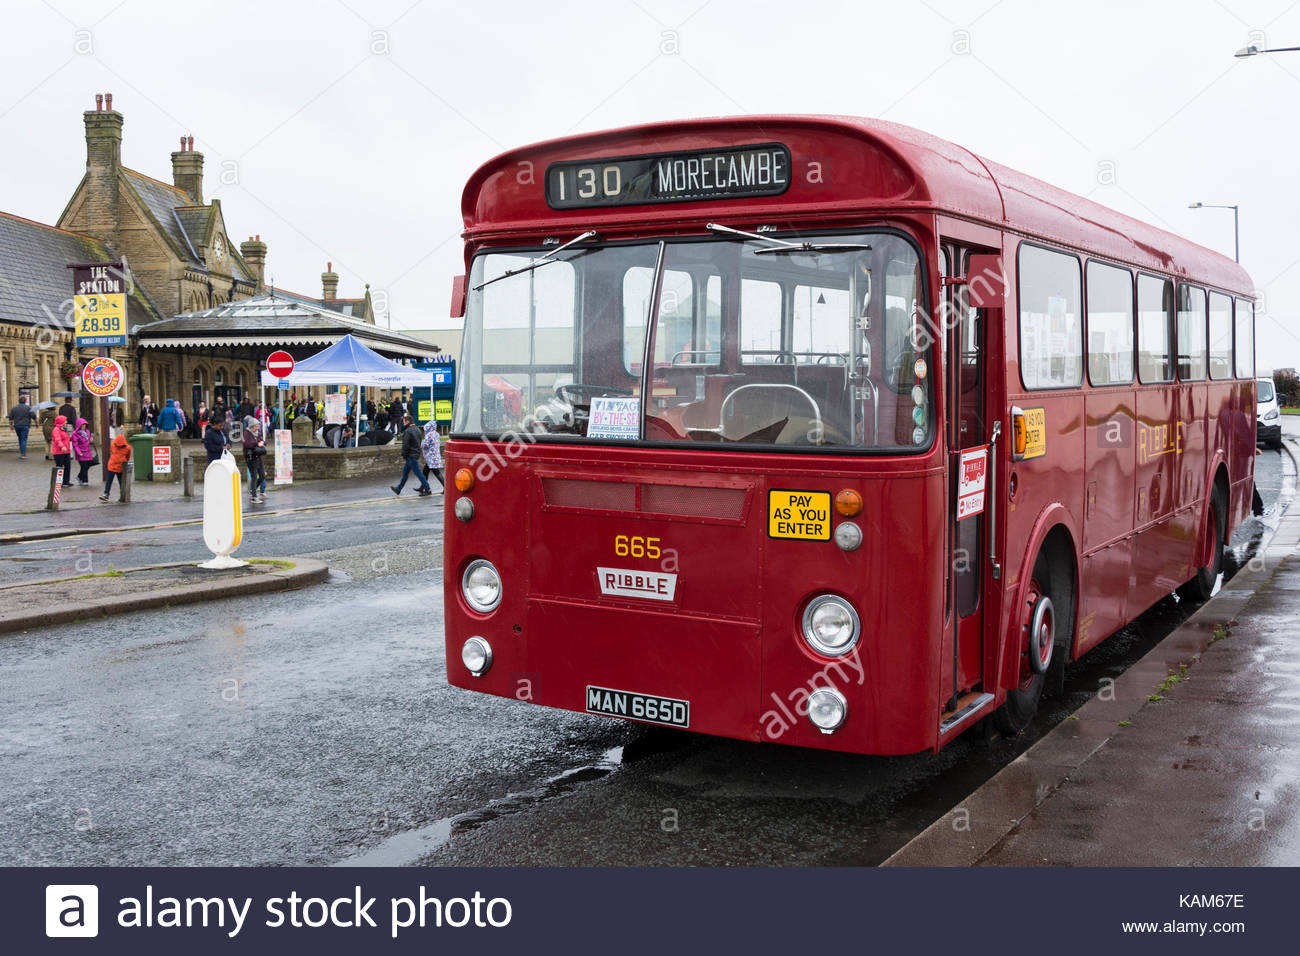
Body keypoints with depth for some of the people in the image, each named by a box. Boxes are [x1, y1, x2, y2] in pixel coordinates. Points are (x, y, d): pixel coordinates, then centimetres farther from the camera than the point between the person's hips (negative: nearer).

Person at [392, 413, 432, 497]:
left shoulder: (408, 431, -17)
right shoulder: (417, 429, 11)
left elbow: (405, 445, -18)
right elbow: (420, 441, 17)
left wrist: (404, 457, -11)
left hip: (411, 456, -10)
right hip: (416, 454, 10)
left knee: (418, 473, -5)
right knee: (405, 472, 17)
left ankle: (428, 490, -4)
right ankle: (398, 489, 26)